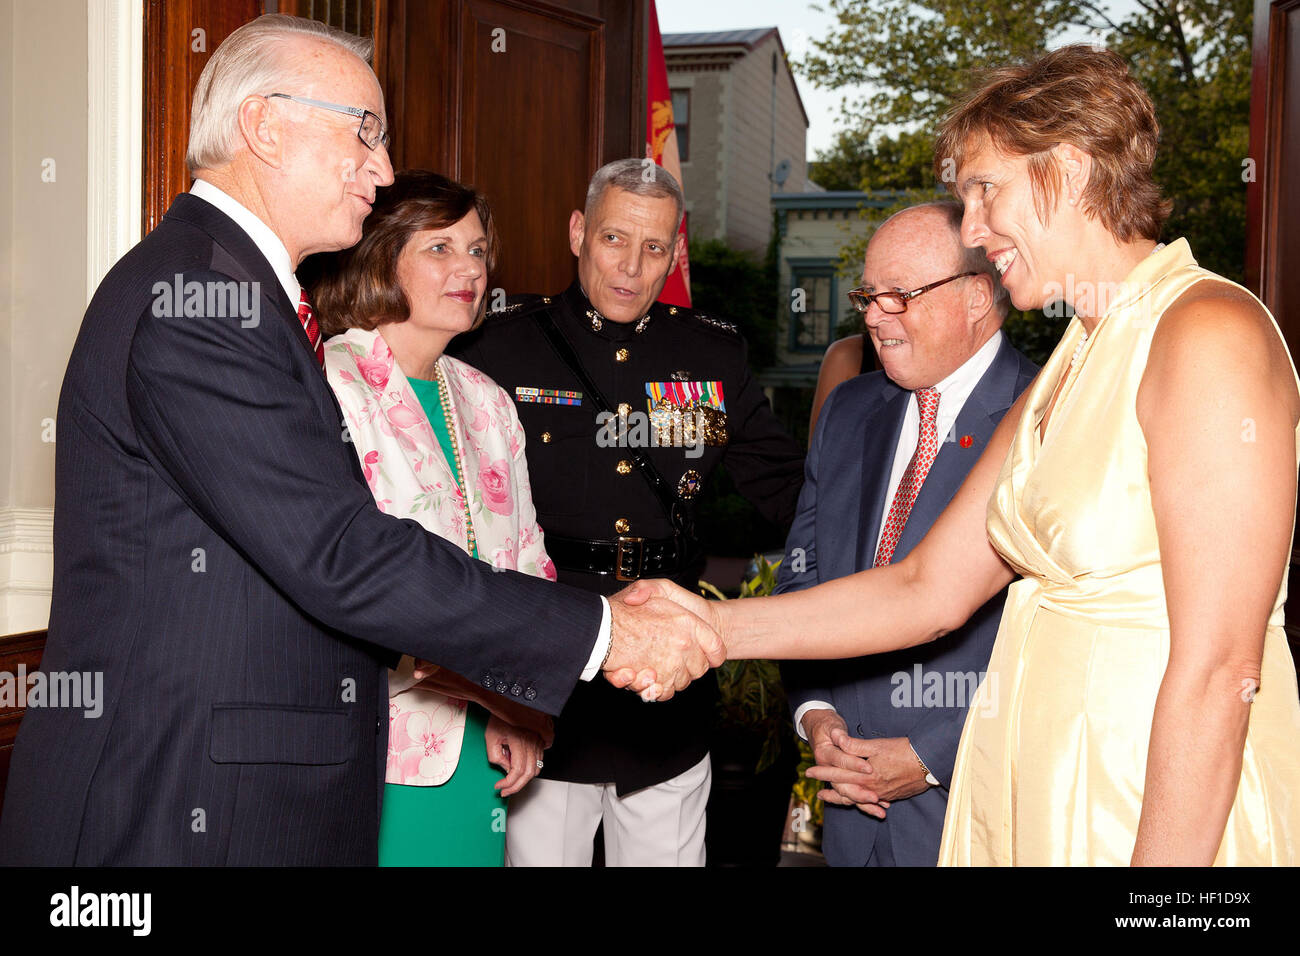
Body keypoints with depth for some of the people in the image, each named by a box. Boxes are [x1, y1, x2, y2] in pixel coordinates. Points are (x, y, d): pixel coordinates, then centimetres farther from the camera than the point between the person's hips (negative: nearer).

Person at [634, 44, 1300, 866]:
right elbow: (929, 590, 8)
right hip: (1033, 791, 8)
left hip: (1169, 801, -8)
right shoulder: (1063, 373, 11)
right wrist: (717, 628, 3)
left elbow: (1217, 666, -20)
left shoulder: (1210, 333, -16)